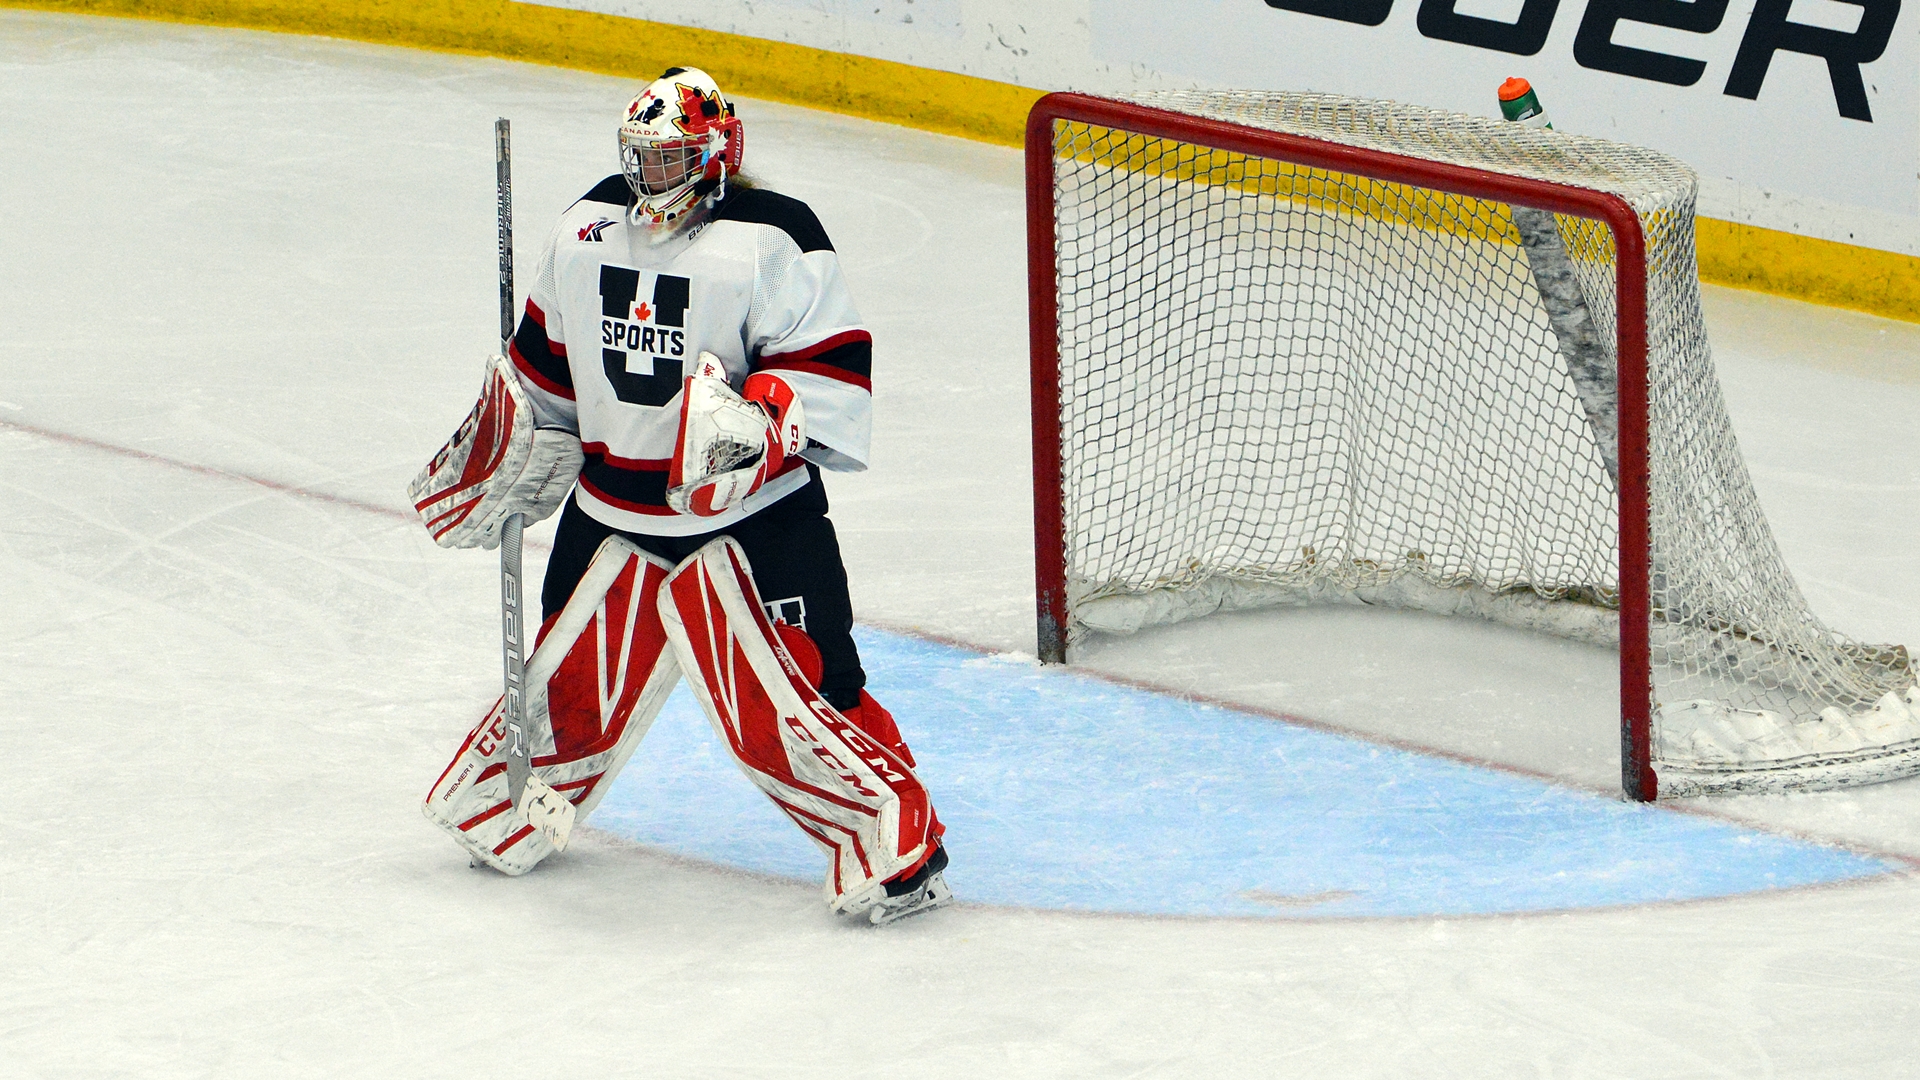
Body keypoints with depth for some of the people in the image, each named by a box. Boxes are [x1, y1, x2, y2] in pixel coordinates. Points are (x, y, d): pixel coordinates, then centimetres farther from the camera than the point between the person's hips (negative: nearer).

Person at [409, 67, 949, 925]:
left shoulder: (770, 239, -14)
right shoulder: (589, 228, 6)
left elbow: (833, 362, -14)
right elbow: (547, 356, 20)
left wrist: (761, 418, -29)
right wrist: (500, 465, 25)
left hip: (746, 514, -6)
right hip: (612, 512, 6)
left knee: (783, 693, -11)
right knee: (571, 677, 15)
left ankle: (898, 845, -1)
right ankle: (502, 809, 39)